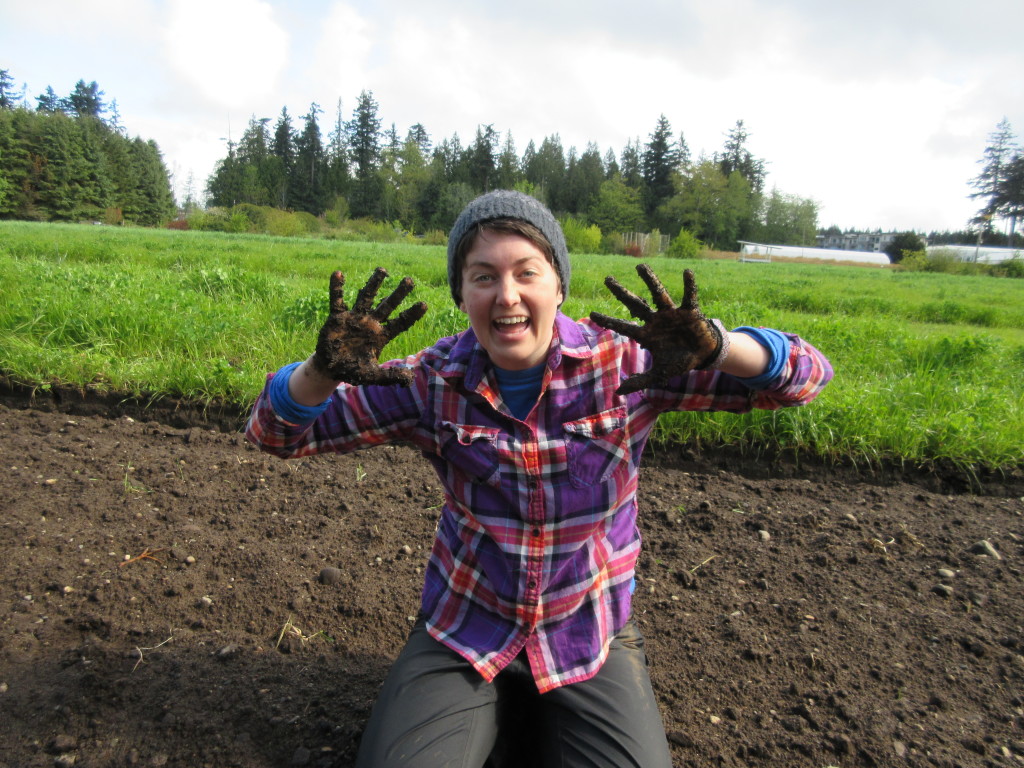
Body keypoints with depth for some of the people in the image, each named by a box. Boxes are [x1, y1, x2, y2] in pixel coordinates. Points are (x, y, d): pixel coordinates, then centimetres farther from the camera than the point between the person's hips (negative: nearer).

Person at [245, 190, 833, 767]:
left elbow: (806, 376, -13)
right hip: (464, 630, 1)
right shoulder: (433, 382, -10)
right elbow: (277, 432, -6)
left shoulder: (625, 362, -13)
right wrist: (325, 368, -29)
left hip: (591, 635, 0)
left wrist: (714, 347, -37)